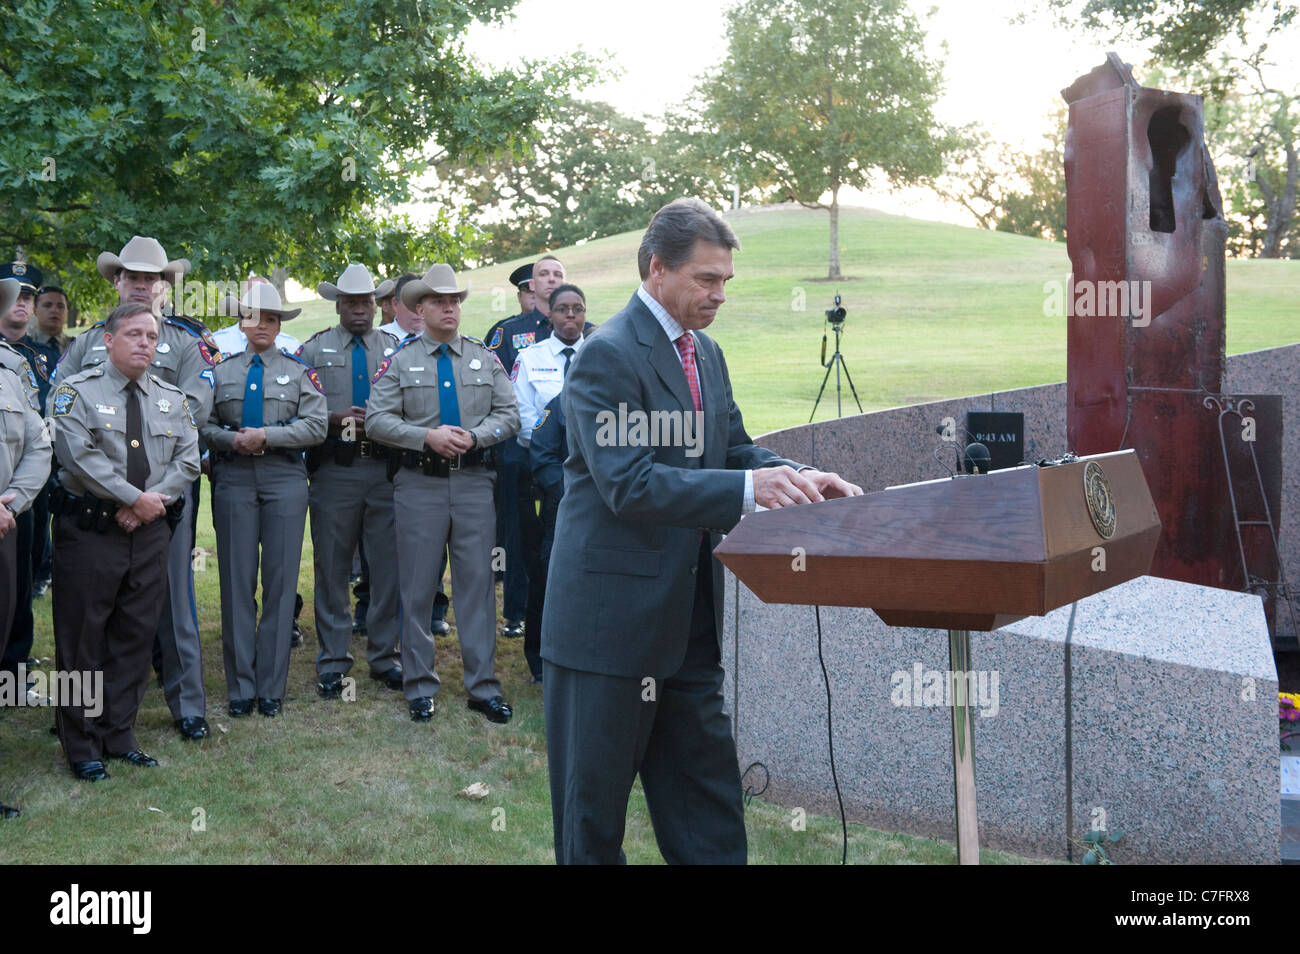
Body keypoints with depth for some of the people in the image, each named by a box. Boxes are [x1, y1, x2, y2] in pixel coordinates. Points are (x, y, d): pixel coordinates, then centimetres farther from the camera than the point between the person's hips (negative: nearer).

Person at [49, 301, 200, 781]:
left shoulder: (172, 398, 11)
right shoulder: (77, 391, -4)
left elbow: (187, 459, 4)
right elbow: (79, 456, -16)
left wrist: (151, 504, -10)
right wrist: (136, 498, -16)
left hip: (149, 531, 5)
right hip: (88, 530, -4)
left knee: (135, 635, 10)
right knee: (81, 638, 2)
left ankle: (120, 736, 22)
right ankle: (82, 746, 13)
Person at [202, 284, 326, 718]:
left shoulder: (300, 372, 9)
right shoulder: (221, 373, 14)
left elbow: (316, 427, -2)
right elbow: (204, 426, 9)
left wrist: (266, 436, -11)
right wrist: (232, 439, -10)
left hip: (284, 480, -1)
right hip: (233, 480, 1)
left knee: (280, 581, 0)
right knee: (237, 581, 1)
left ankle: (271, 688, 7)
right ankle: (240, 687, 8)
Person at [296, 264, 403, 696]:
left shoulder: (397, 349, 12)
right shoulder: (314, 349, 9)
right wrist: (333, 419, -12)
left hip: (387, 468, 1)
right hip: (334, 470, -1)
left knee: (389, 566, 4)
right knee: (332, 567, 3)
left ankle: (384, 656, 17)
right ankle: (332, 662, 13)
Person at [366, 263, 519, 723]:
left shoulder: (485, 359, 11)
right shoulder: (400, 362, 5)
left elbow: (508, 414, 6)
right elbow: (378, 420, -3)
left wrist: (474, 436, -12)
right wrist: (428, 437, -15)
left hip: (473, 481, 1)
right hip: (419, 483, -1)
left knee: (477, 582, 2)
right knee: (417, 587, 3)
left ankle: (482, 686, 9)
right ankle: (420, 686, 13)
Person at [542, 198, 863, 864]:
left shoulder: (705, 353, 12)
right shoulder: (607, 356, -16)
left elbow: (734, 449, 14)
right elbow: (629, 484, -25)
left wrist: (795, 478, -6)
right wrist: (749, 487, -31)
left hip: (689, 613, 8)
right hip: (613, 612, -8)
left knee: (708, 796, 14)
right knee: (595, 792, 7)